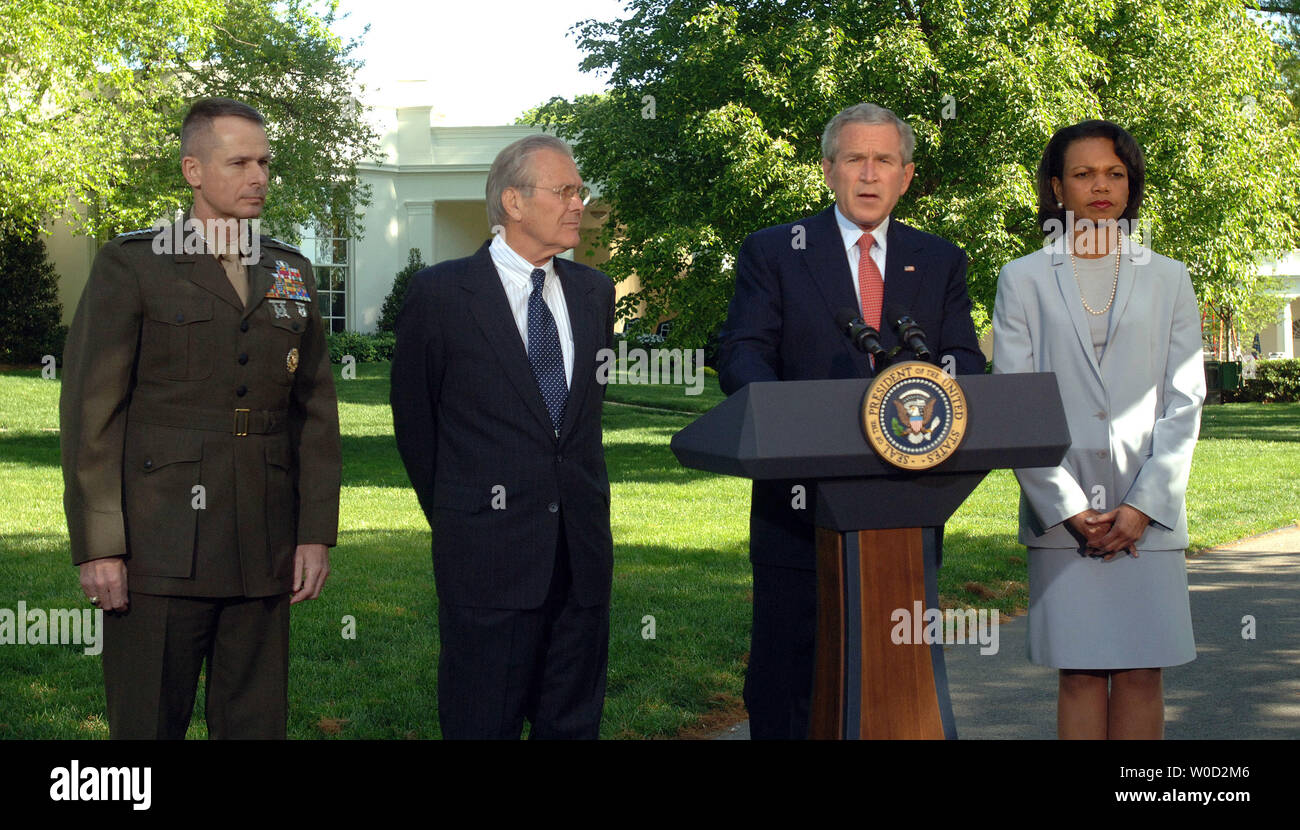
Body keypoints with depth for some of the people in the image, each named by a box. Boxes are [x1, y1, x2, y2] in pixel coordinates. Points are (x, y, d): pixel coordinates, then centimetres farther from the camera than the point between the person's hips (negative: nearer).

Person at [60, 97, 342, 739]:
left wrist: (317, 534, 6)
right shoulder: (130, 265, 0)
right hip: (159, 553, -4)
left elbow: (316, 411, 13)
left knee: (256, 722, 10)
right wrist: (97, 545, -11)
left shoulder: (292, 273, 14)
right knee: (148, 723, 2)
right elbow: (90, 410, -5)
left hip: (265, 557, 4)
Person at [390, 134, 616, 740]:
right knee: (484, 720, 4)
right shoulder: (440, 292, -5)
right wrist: (451, 515, 9)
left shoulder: (594, 291, 10)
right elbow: (414, 417, 3)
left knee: (573, 717, 12)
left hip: (582, 546, 5)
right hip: (488, 547, -4)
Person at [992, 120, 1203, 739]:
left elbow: (1185, 401, 5)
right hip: (1061, 511, -1)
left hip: (1147, 512, 1)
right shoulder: (1025, 280, 7)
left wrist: (1144, 503, -7)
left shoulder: (1167, 280, 11)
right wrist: (1068, 508, -8)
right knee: (1081, 672, -1)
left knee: (1142, 671, 0)